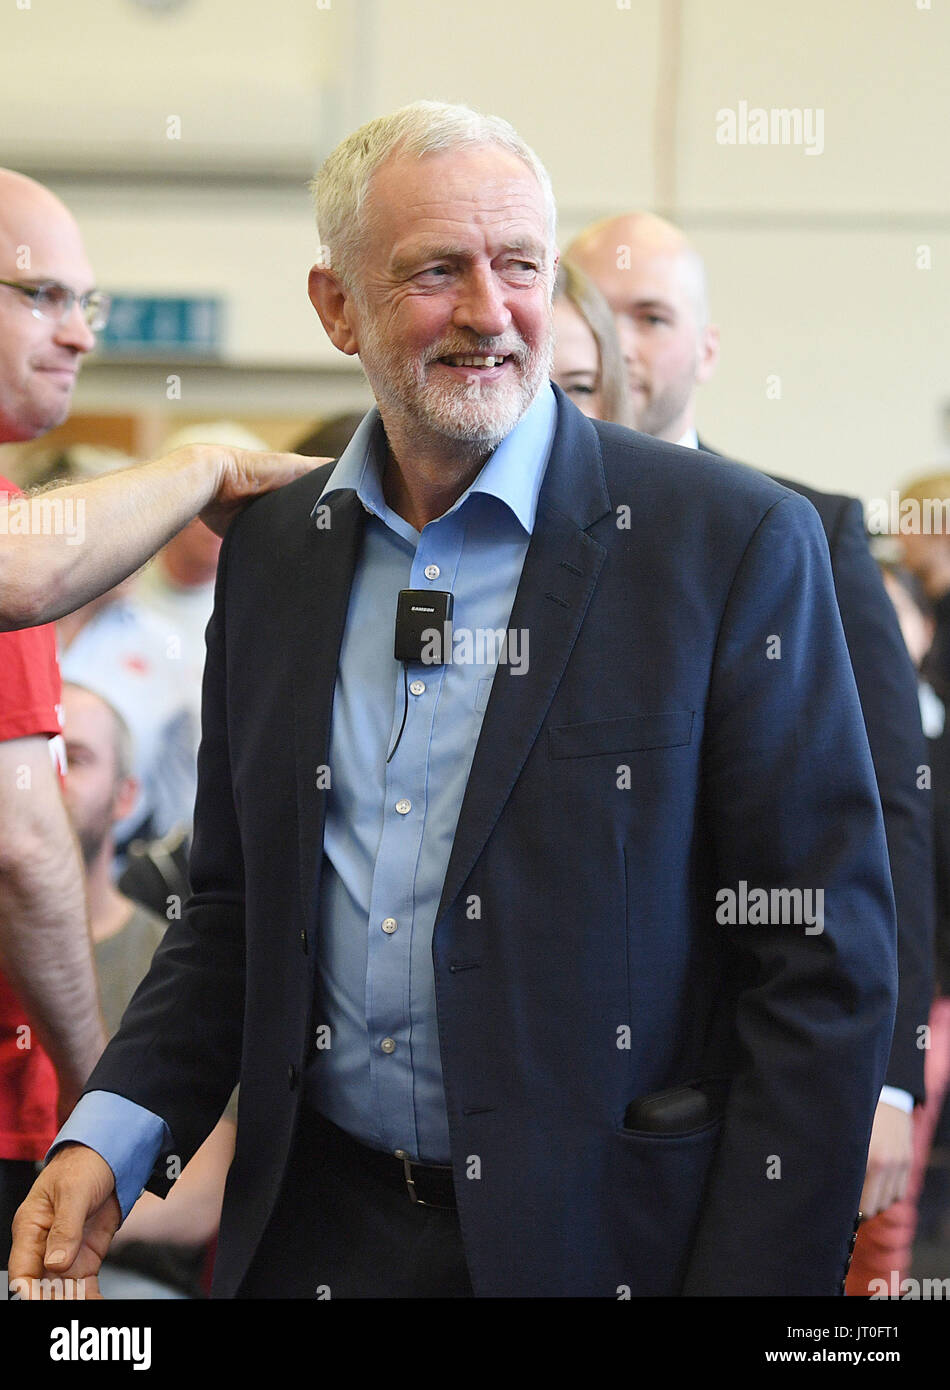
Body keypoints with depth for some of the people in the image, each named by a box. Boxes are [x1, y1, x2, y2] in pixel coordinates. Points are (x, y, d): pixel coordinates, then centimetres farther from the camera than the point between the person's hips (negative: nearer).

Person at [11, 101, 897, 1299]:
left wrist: (754, 1281, -17)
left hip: (600, 1242, -4)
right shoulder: (270, 552, 6)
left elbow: (823, 960, -11)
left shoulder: (738, 542, -11)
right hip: (314, 1236, 5)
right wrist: (113, 1133, -2)